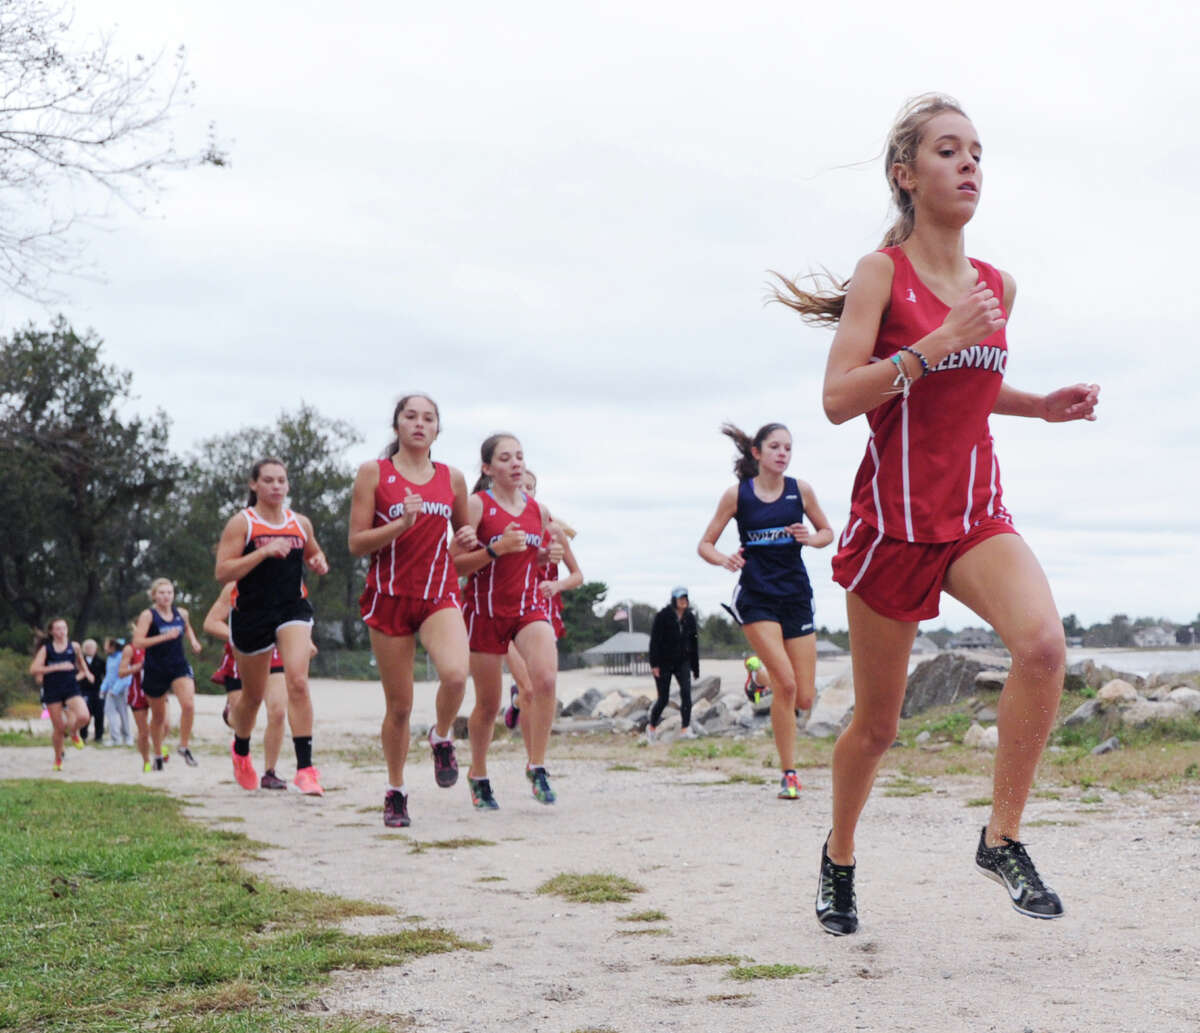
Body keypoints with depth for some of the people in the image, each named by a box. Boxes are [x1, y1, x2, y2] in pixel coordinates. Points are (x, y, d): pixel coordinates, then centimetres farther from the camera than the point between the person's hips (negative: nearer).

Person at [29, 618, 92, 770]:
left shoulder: (74, 647, 5)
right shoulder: (46, 649, -2)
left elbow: (81, 663, 25)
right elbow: (33, 669, -12)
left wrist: (84, 673, 4)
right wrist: (57, 667, -19)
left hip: (71, 689, 1)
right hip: (52, 692, -1)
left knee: (84, 716, -23)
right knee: (59, 728, 2)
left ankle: (73, 732, 12)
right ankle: (58, 759, 25)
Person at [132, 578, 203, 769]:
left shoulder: (181, 613, 4)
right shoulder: (148, 615, -9)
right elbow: (137, 642, -19)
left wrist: (193, 641, 8)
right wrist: (164, 637, -25)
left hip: (179, 667, 2)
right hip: (155, 670, -2)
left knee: (189, 704, -21)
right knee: (158, 716, 11)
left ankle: (184, 747, -4)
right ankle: (158, 755, 30)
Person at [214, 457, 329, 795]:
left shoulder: (301, 523, 7)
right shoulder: (242, 523, -5)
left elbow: (313, 553, 27)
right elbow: (222, 572, -13)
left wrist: (319, 563, 3)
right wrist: (264, 552, -22)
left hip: (293, 609, 2)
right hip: (251, 614, -2)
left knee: (298, 682, -20)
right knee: (253, 695, 14)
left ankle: (305, 767, -22)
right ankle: (240, 751, 45)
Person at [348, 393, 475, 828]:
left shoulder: (452, 478, 9)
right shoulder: (373, 473, 1)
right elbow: (356, 543, -3)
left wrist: (469, 539, 2)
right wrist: (402, 523, -17)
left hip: (440, 595, 1)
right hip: (389, 596, -1)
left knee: (455, 674, -27)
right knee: (399, 704, 3)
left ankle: (442, 738, 4)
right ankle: (395, 793, 22)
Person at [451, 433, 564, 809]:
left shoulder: (537, 510, 8)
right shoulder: (476, 505, -8)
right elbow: (455, 564, -13)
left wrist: (550, 555, 1)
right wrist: (496, 548, -24)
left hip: (529, 606, 3)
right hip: (485, 609, -3)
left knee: (545, 678, -23)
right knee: (488, 704, 5)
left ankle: (536, 767, -10)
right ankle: (478, 775, 29)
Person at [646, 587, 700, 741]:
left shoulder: (690, 617, 5)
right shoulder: (662, 616, -9)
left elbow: (694, 643, 11)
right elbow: (654, 641, -11)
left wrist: (695, 667, 10)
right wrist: (654, 664, -17)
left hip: (682, 662, 3)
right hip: (664, 663, -3)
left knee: (686, 692, -18)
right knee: (663, 699, 0)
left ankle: (685, 729, -20)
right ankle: (652, 727, 24)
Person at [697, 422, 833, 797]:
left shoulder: (800, 490, 2)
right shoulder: (736, 494, -3)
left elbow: (827, 532, 13)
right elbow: (705, 545, 1)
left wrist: (810, 538, -10)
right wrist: (724, 560, -21)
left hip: (796, 595, 3)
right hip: (756, 597, -3)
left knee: (804, 699, 0)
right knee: (785, 683, -20)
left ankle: (761, 678, 35)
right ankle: (788, 774, -8)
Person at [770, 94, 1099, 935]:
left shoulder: (997, 286, 9)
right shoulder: (883, 274, -8)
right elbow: (839, 399, -17)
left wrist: (1043, 406, 8)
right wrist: (941, 341, -24)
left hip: (977, 512, 4)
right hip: (894, 518, -4)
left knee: (1043, 641, -27)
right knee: (877, 723, 7)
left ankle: (1003, 837, -12)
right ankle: (839, 858, 34)